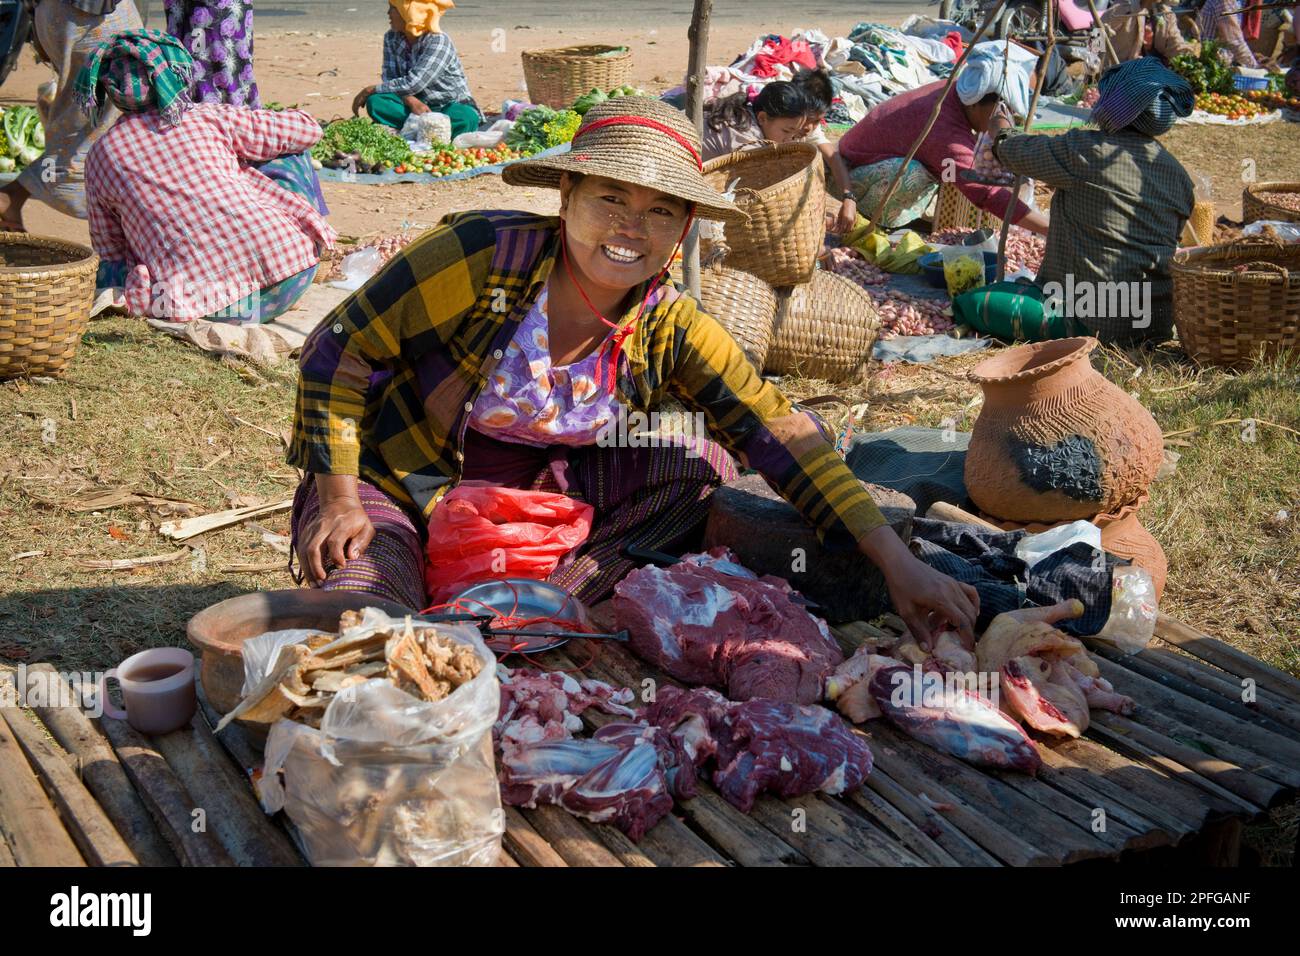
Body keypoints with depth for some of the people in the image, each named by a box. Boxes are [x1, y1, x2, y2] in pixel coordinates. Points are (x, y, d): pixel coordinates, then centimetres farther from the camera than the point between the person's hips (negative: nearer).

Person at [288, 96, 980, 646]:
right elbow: (341, 350, -13)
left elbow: (784, 438, -16)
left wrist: (898, 564, -24)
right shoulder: (482, 256, -22)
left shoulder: (669, 331, -10)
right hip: (396, 481, -4)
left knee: (704, 464, -14)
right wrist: (340, 499, -18)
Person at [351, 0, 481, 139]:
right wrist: (411, 101, -27)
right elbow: (390, 78, -6)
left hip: (450, 108, -5)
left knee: (466, 119, -39)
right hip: (415, 106, 5)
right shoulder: (391, 38, 2)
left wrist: (370, 90, -19)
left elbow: (413, 84, -25)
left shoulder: (439, 41, -19)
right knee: (375, 101, -23)